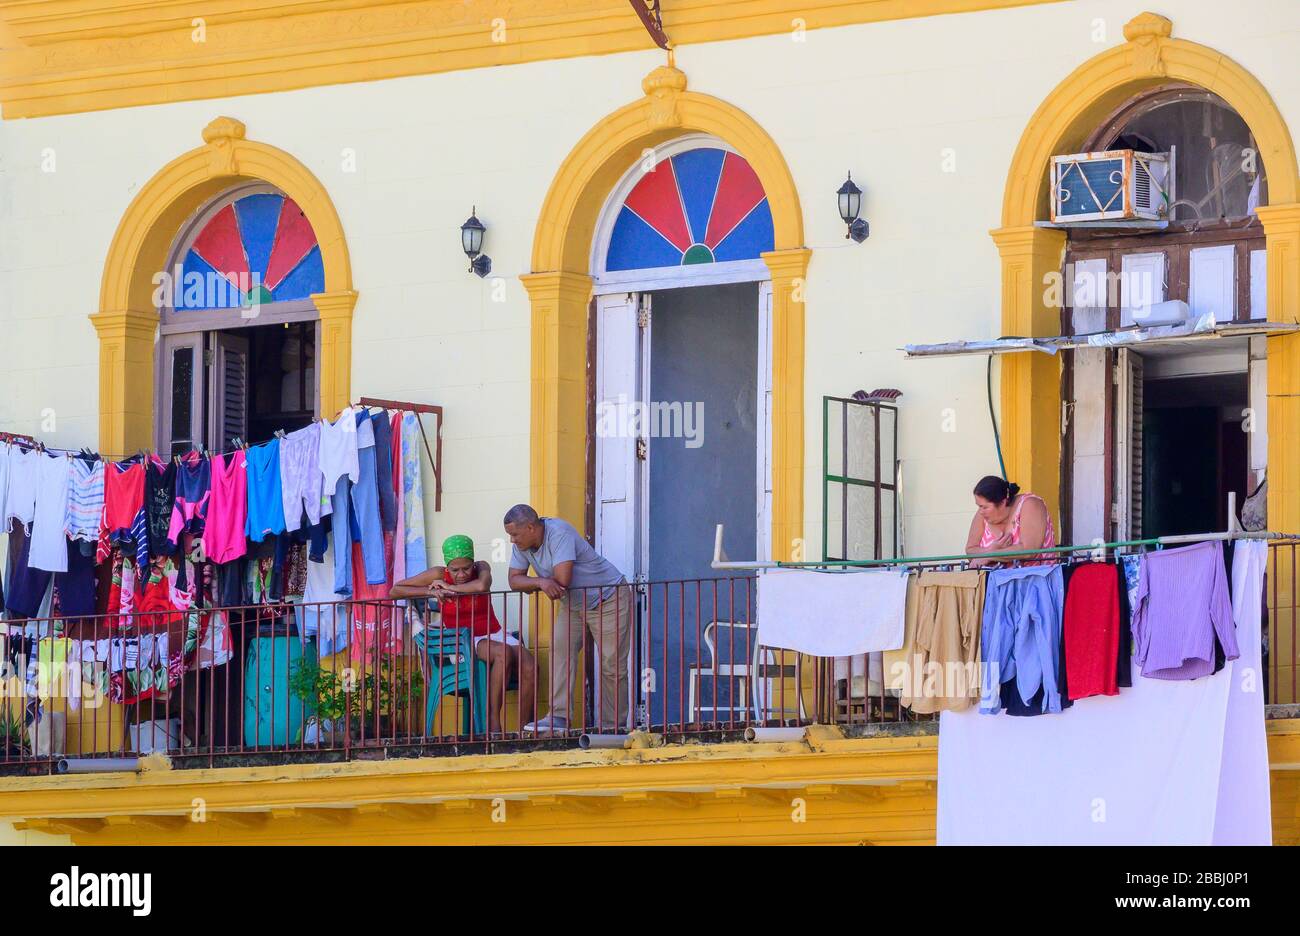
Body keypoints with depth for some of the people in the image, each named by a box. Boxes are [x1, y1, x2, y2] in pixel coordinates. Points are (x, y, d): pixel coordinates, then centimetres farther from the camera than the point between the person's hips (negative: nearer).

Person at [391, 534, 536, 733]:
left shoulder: (481, 568, -2)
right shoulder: (438, 575, -5)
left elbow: (482, 586, -28)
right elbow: (394, 591, -7)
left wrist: (448, 587, -18)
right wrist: (430, 592, -18)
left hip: (494, 635, 3)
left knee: (529, 668, -26)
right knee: (504, 653, -35)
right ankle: (493, 722, -33)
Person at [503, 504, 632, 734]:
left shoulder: (558, 534, -30)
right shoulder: (522, 543, -7)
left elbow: (562, 579, -34)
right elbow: (515, 579, -9)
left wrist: (533, 585, -15)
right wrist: (541, 582, -30)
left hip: (608, 599, -7)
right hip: (572, 604, 7)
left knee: (612, 666, -6)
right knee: (559, 651, -11)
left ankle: (614, 726, 2)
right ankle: (558, 717, -15)